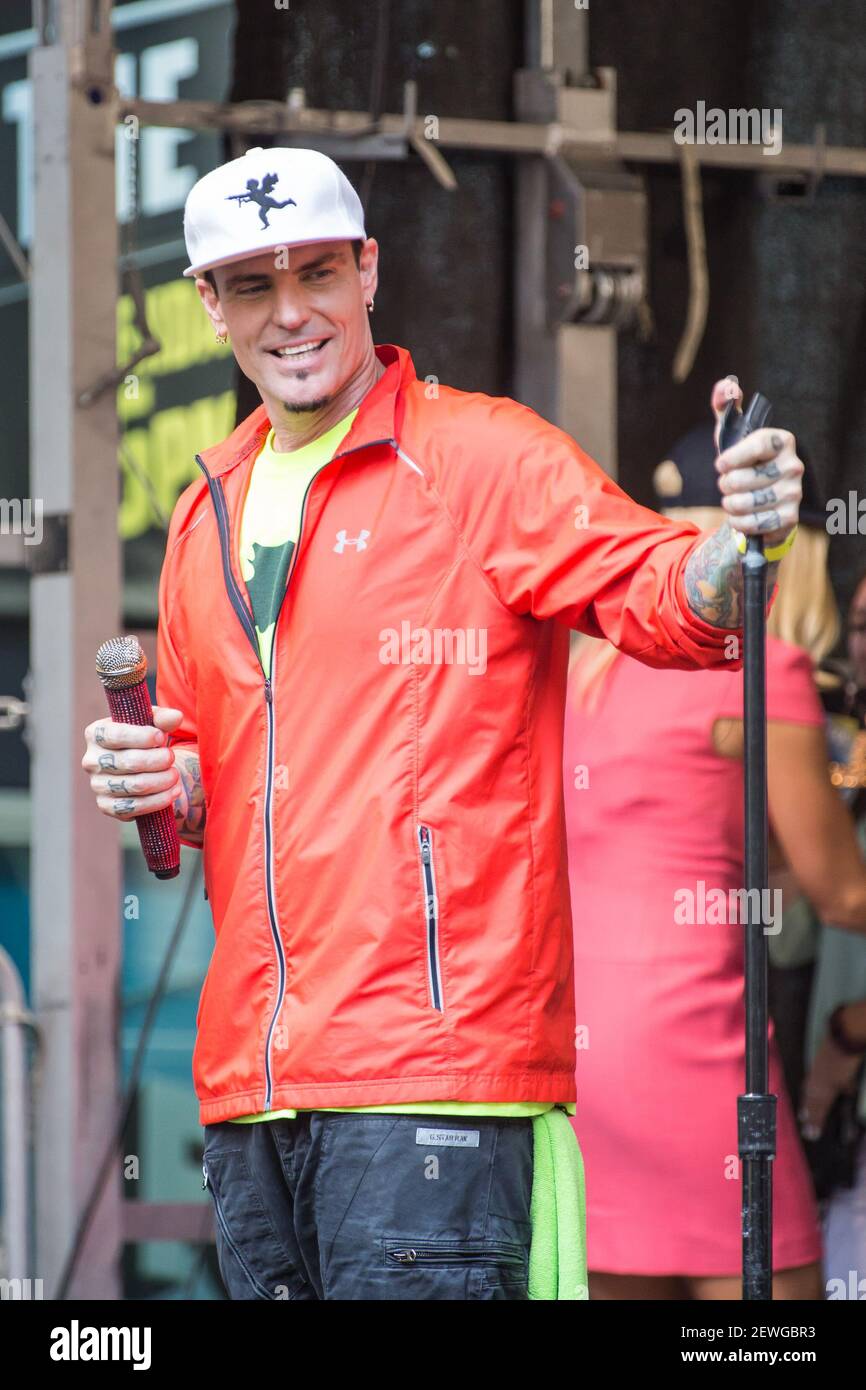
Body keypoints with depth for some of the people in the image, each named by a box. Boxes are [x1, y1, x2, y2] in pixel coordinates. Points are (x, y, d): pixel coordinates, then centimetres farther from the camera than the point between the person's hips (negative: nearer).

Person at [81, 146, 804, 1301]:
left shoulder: (485, 459, -1)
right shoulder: (208, 517, 19)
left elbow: (660, 596, -14)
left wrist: (736, 544, -35)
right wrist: (161, 783, 6)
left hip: (437, 1068, -7)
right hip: (250, 1076, 7)